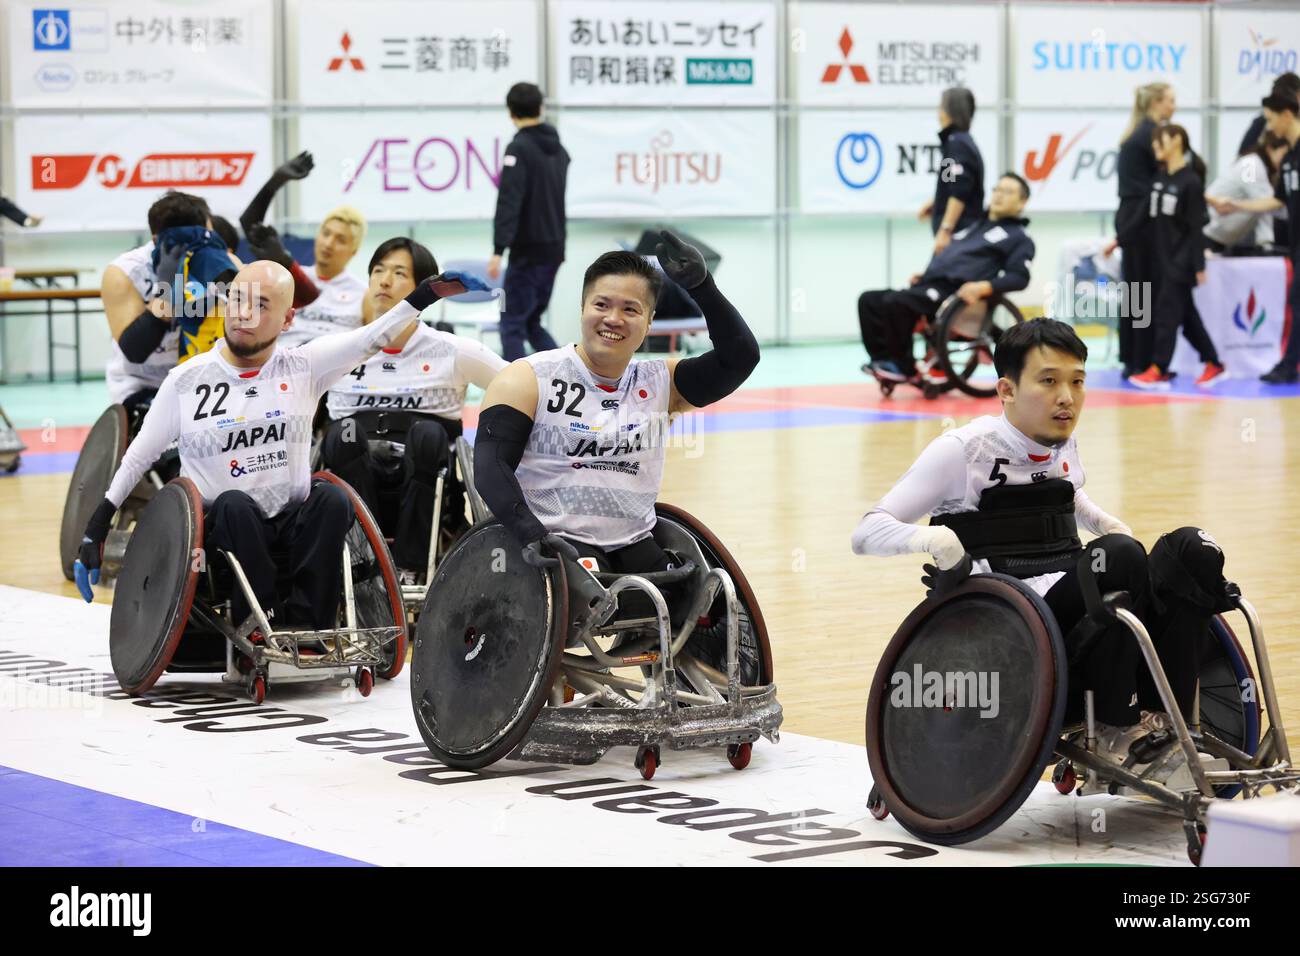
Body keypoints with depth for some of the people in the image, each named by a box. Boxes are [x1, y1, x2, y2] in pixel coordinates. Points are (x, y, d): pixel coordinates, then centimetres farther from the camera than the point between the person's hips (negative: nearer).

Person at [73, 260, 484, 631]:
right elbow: (137, 457, 8)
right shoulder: (186, 381, 2)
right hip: (223, 526, -1)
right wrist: (96, 529, 5)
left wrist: (424, 295, -27)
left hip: (293, 522, 1)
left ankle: (304, 625, -28)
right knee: (235, 504, -33)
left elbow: (373, 337, -11)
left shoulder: (303, 367, 2)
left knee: (332, 499, -28)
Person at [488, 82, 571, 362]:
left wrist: (498, 250, -25)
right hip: (554, 248, 7)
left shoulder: (519, 149, -13)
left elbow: (509, 202, -22)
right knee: (531, 322, 16)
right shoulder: (557, 148, 11)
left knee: (512, 324, -1)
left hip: (529, 251, -7)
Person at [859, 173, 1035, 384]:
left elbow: (1019, 278, -6)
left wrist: (984, 287, -20)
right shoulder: (975, 226, 31)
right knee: (869, 300, -6)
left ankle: (904, 368, -20)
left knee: (895, 302, -31)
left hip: (955, 293, -9)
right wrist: (923, 275, 15)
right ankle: (883, 358, -11)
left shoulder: (1018, 237, 8)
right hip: (929, 286, 9)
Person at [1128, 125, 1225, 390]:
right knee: (1186, 315, 10)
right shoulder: (1159, 177, 8)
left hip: (1181, 260, -7)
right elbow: (1154, 219, 14)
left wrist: (1199, 266, -13)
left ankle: (1158, 371, -4)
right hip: (1163, 258, 7)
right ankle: (1213, 365, 18)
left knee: (1167, 312, -6)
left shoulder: (1190, 181, -12)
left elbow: (1197, 227, -12)